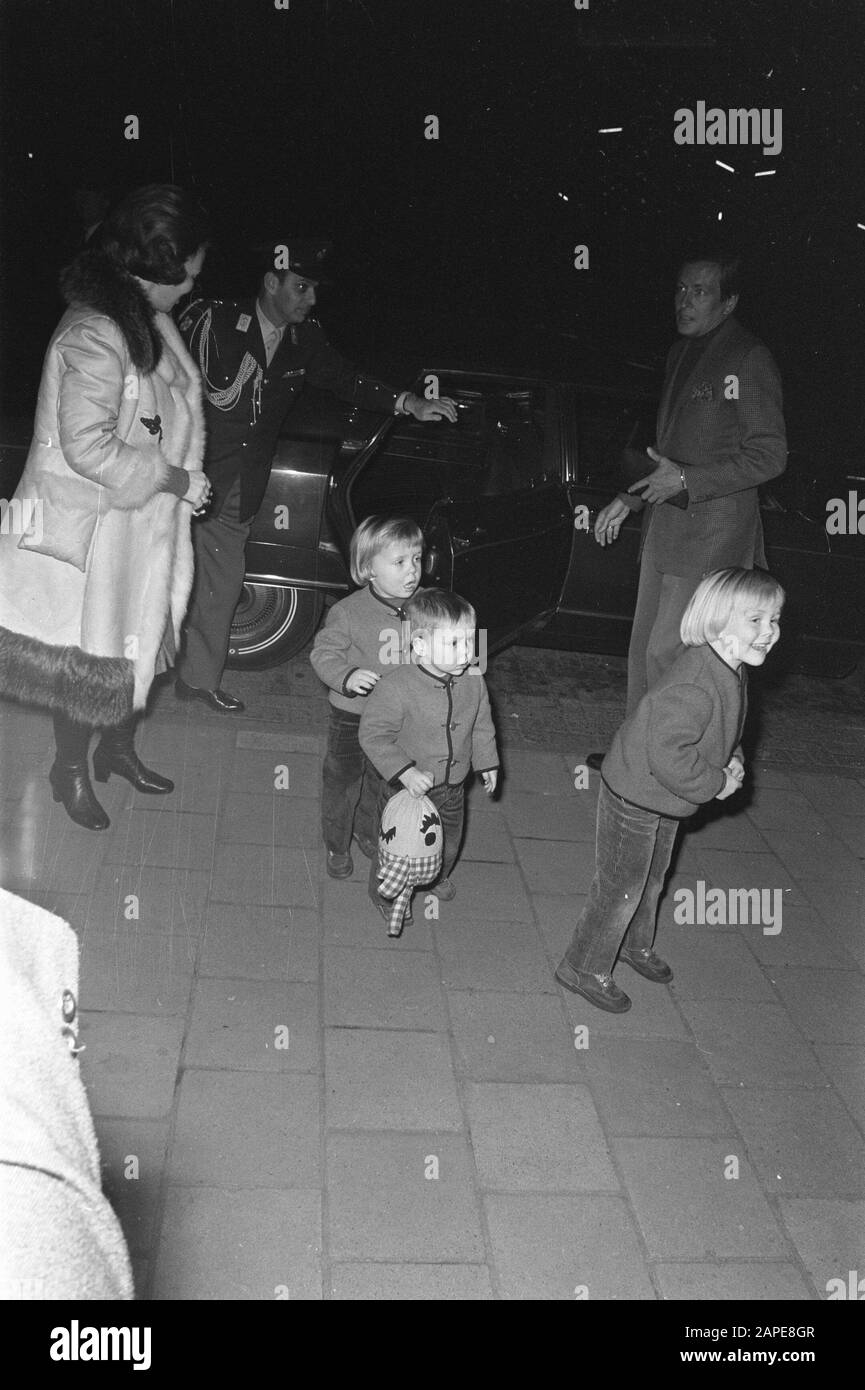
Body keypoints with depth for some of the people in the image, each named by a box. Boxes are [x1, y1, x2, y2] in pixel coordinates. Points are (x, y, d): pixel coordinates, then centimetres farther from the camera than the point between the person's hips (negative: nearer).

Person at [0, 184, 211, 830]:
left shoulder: (150, 320, 5)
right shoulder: (95, 336, -25)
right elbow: (88, 447, -28)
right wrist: (174, 479, -22)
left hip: (147, 517, 9)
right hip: (94, 526, -9)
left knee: (141, 640, 21)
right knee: (90, 656, 7)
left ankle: (119, 747, 41)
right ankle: (71, 768, 29)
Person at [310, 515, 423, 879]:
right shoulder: (348, 613, -23)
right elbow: (324, 652, -17)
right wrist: (347, 677, -33)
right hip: (352, 716, -4)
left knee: (382, 780, 24)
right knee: (342, 781, 14)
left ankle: (369, 831, 50)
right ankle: (337, 845, 37)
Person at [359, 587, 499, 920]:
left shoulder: (473, 682, -11)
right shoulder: (395, 687, -29)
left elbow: (481, 726, 7)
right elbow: (373, 736, -24)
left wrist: (487, 762, 12)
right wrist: (406, 772, -32)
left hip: (453, 789, 5)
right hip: (406, 789, -5)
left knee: (448, 842, 28)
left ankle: (437, 878, 59)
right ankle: (386, 894, 43)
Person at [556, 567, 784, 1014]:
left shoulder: (731, 672, -4)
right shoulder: (692, 688, -36)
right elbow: (667, 755, -37)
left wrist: (732, 761, -4)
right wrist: (718, 783, -24)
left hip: (667, 799, 10)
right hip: (633, 799, -9)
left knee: (653, 878, 28)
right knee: (621, 889, 6)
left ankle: (636, 945, 51)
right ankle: (584, 968, 26)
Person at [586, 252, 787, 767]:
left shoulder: (750, 360, -14)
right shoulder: (683, 353, 13)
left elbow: (769, 456, -15)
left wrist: (685, 481, -19)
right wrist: (630, 499, 15)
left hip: (712, 530, -8)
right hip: (666, 521, 8)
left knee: (667, 651, -6)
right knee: (645, 647, 14)